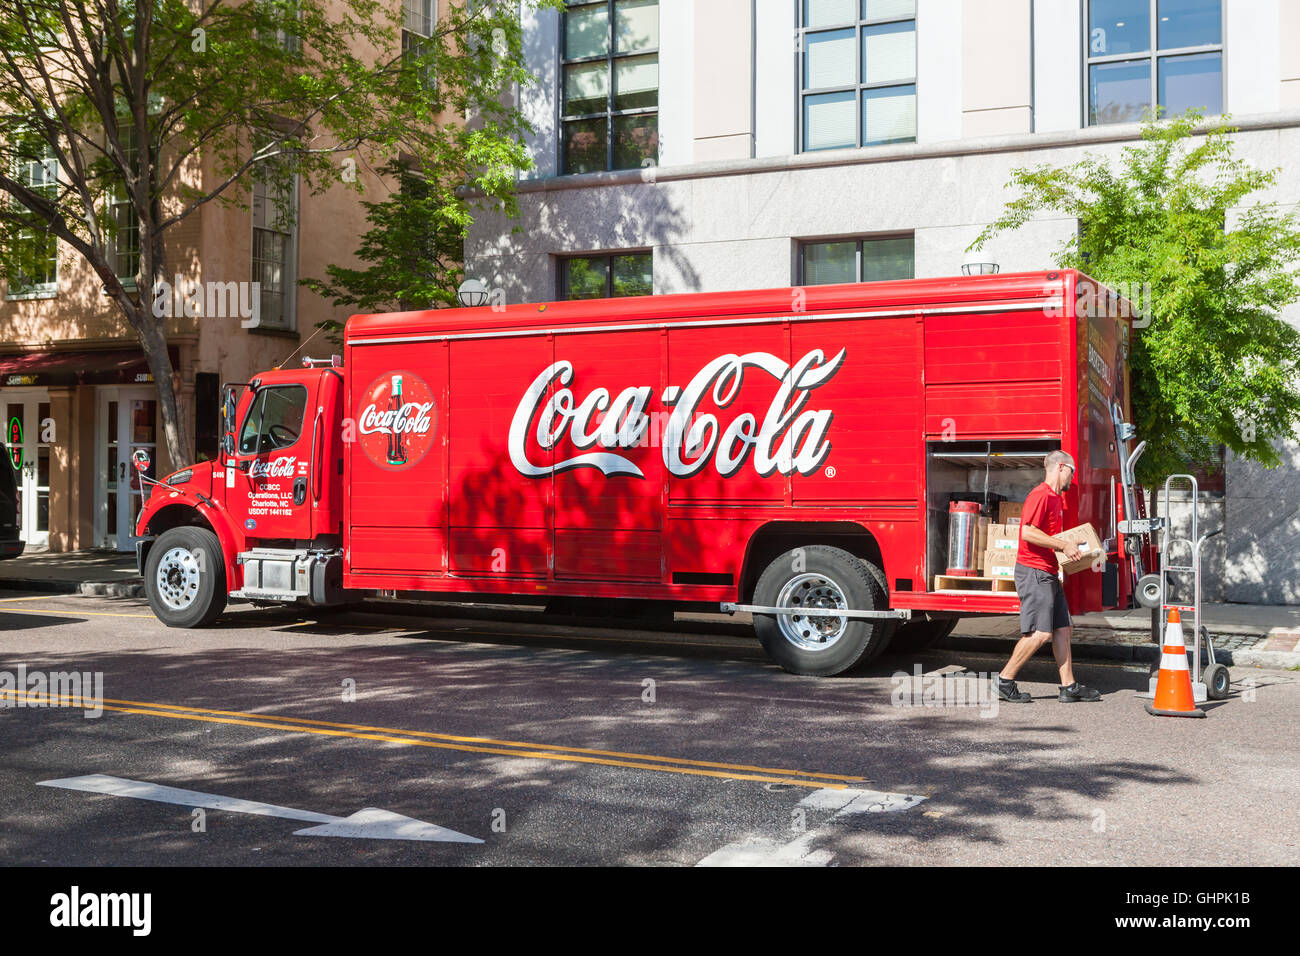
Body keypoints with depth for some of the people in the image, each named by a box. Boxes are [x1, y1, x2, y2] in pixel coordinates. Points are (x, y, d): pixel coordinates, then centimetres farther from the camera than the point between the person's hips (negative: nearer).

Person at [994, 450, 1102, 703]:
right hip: (1033, 572, -11)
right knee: (1040, 632, -13)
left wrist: (1071, 544, 17)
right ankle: (1004, 681, -5)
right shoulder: (1041, 495, -13)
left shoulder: (1056, 499, 20)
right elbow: (1028, 533, -23)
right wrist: (1064, 545, -19)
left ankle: (1068, 686, 12)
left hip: (1049, 573, 11)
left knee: (1063, 628, 8)